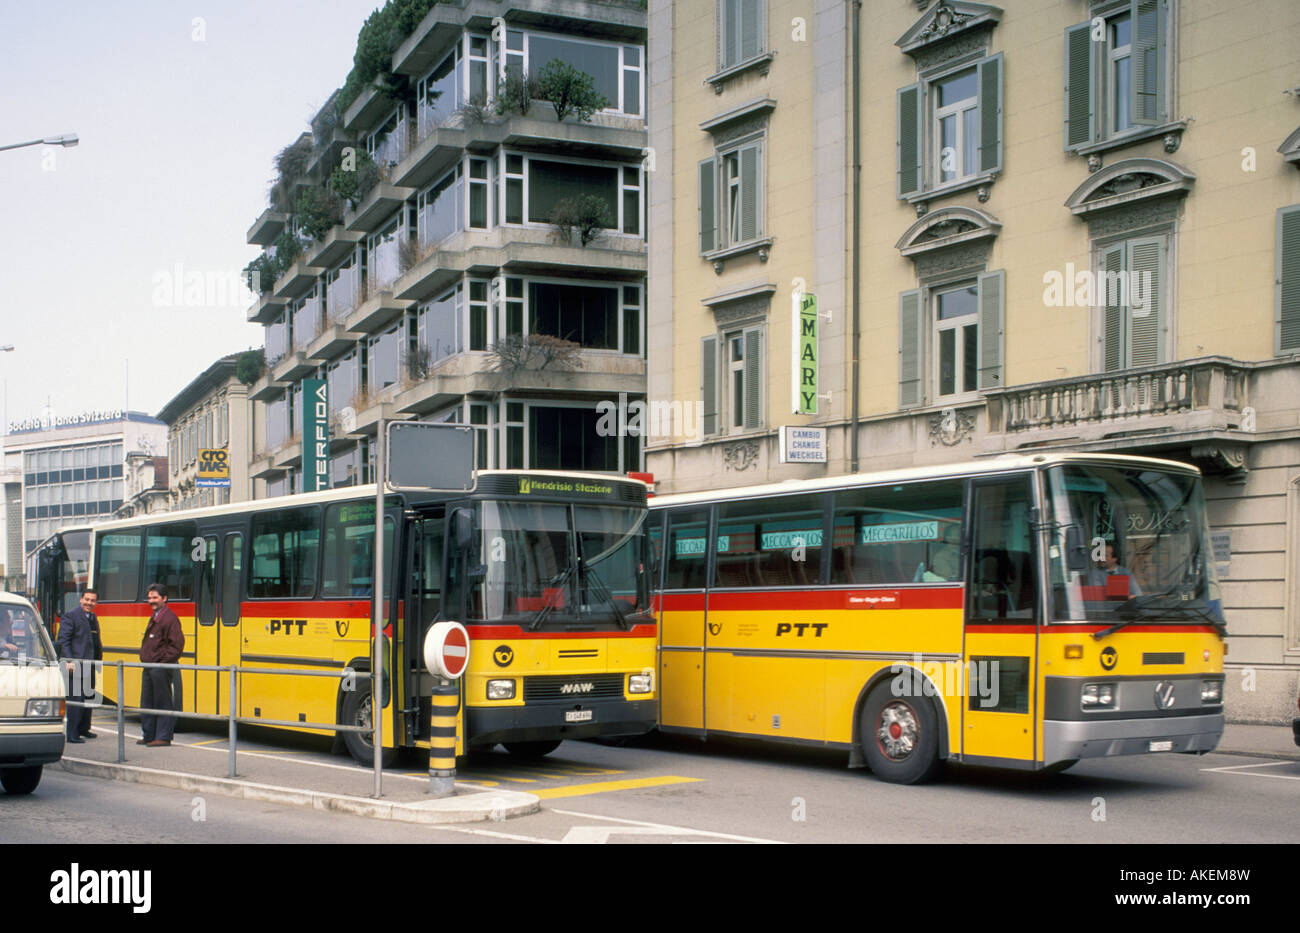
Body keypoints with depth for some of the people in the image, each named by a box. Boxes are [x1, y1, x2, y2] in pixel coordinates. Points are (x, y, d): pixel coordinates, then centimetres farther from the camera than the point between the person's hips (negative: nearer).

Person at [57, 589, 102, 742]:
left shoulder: (93, 618, 19)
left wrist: (99, 659, 17)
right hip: (76, 665, -8)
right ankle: (72, 734, -7)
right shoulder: (70, 616, -6)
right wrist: (69, 661, -20)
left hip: (90, 665, 8)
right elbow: (63, 641, -12)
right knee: (76, 699, -9)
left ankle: (83, 729, 27)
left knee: (89, 697, 14)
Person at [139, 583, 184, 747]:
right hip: (149, 668, 10)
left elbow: (177, 644, -17)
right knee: (147, 703, 13)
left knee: (163, 703, -4)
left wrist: (163, 660, -17)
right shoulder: (154, 618, 18)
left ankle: (164, 737, 1)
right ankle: (149, 736, 21)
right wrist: (144, 656, 16)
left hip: (161, 669, -10)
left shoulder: (169, 618, -12)